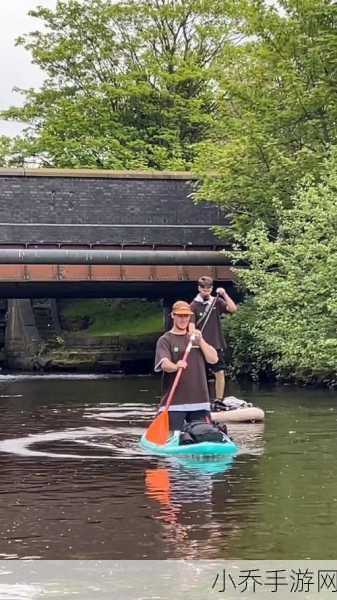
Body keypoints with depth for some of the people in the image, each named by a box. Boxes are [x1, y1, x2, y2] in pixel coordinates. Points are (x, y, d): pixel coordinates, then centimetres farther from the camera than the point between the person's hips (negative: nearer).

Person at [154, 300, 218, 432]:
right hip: (175, 401, -4)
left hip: (199, 399, 5)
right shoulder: (165, 340, 2)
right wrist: (175, 366, -38)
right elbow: (164, 364, -16)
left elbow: (213, 359, 8)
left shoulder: (196, 338, 18)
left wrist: (200, 341, -5)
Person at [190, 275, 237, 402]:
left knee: (220, 373, 2)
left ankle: (219, 400, 12)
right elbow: (191, 326, -9)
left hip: (216, 344, 3)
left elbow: (233, 308, -7)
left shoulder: (217, 301, 6)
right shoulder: (194, 305, -3)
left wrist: (224, 294, -12)